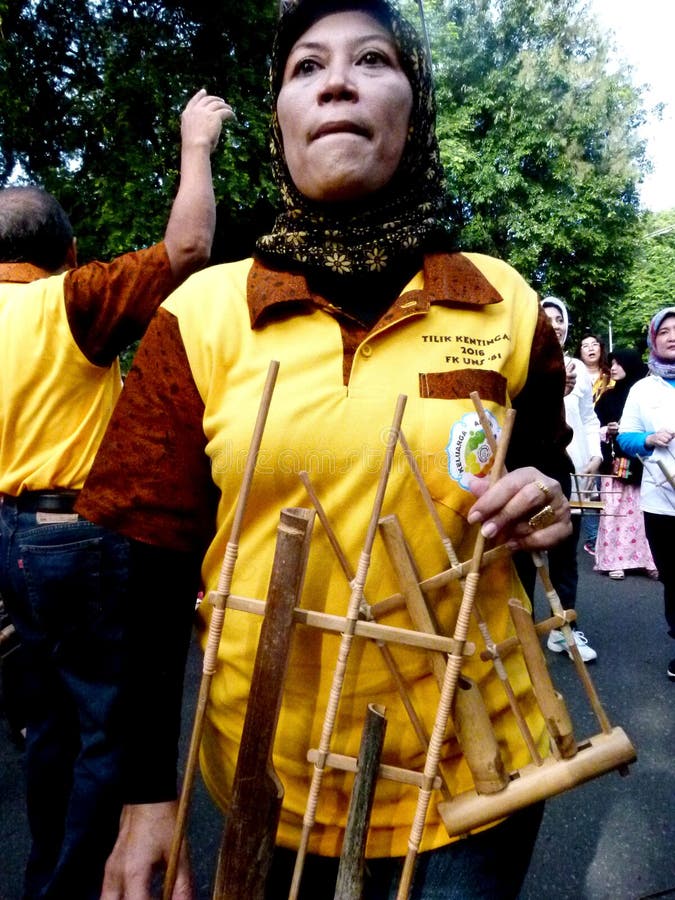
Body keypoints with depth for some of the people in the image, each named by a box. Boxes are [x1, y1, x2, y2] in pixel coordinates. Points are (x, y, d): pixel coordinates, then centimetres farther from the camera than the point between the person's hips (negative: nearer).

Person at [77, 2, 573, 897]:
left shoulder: (503, 302, -4)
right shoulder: (202, 312, -7)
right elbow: (152, 562, -5)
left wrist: (546, 505, -13)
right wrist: (146, 790, -4)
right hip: (267, 778, 1)